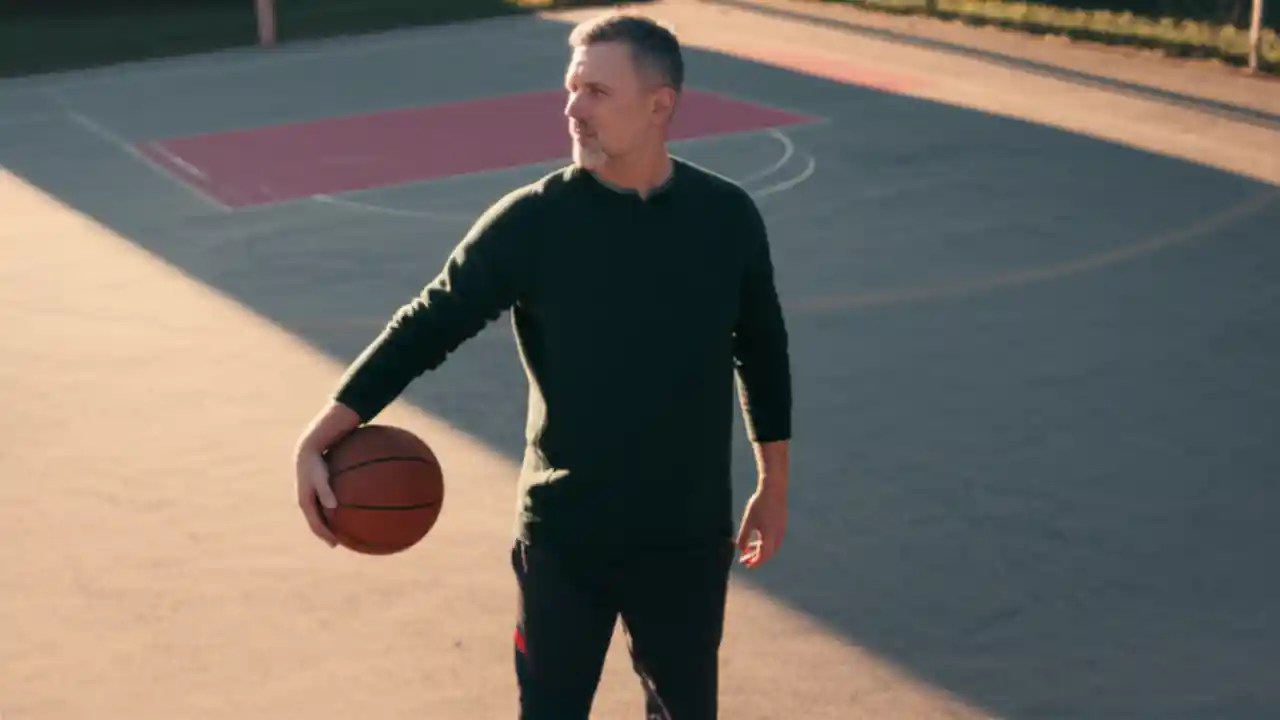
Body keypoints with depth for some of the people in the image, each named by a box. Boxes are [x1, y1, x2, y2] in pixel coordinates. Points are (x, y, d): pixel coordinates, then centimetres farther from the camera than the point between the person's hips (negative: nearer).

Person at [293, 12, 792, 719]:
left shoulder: (726, 215, -6)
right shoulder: (533, 220, -12)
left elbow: (761, 351, 7)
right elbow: (429, 325, -11)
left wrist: (773, 486, 13)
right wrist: (319, 438, -21)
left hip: (688, 533, 2)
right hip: (563, 534, -1)